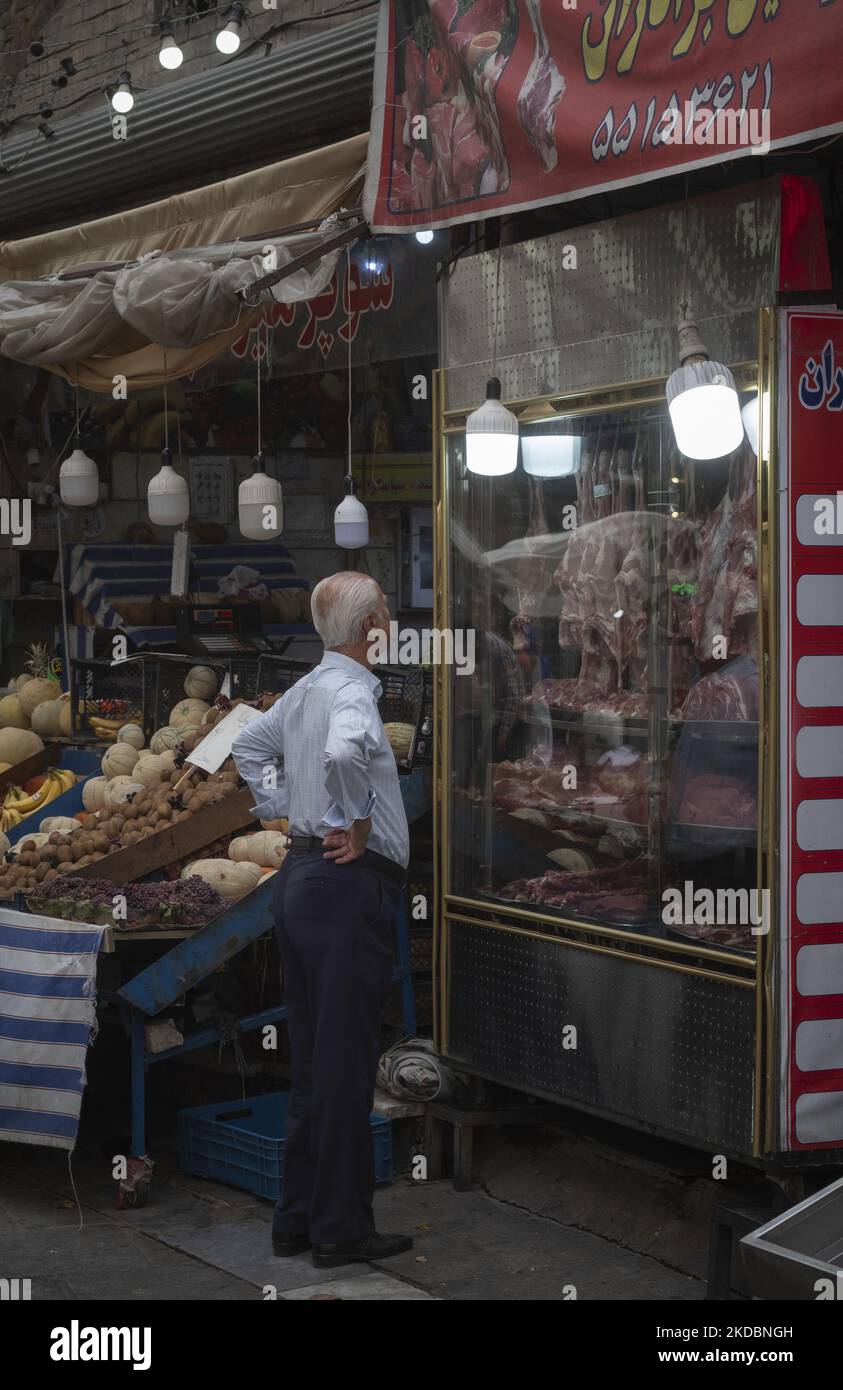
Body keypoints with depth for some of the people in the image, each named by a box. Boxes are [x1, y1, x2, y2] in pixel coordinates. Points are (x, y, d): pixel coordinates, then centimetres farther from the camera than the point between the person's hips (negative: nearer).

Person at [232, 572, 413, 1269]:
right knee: (347, 1062, -3)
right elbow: (343, 752, -36)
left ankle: (298, 1218, 20)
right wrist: (356, 822, -21)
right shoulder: (351, 689, -15)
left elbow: (250, 745, 29)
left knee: (312, 1060, 14)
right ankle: (342, 1230, 3)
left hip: (300, 873, 9)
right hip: (350, 882, -9)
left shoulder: (304, 689, 13)